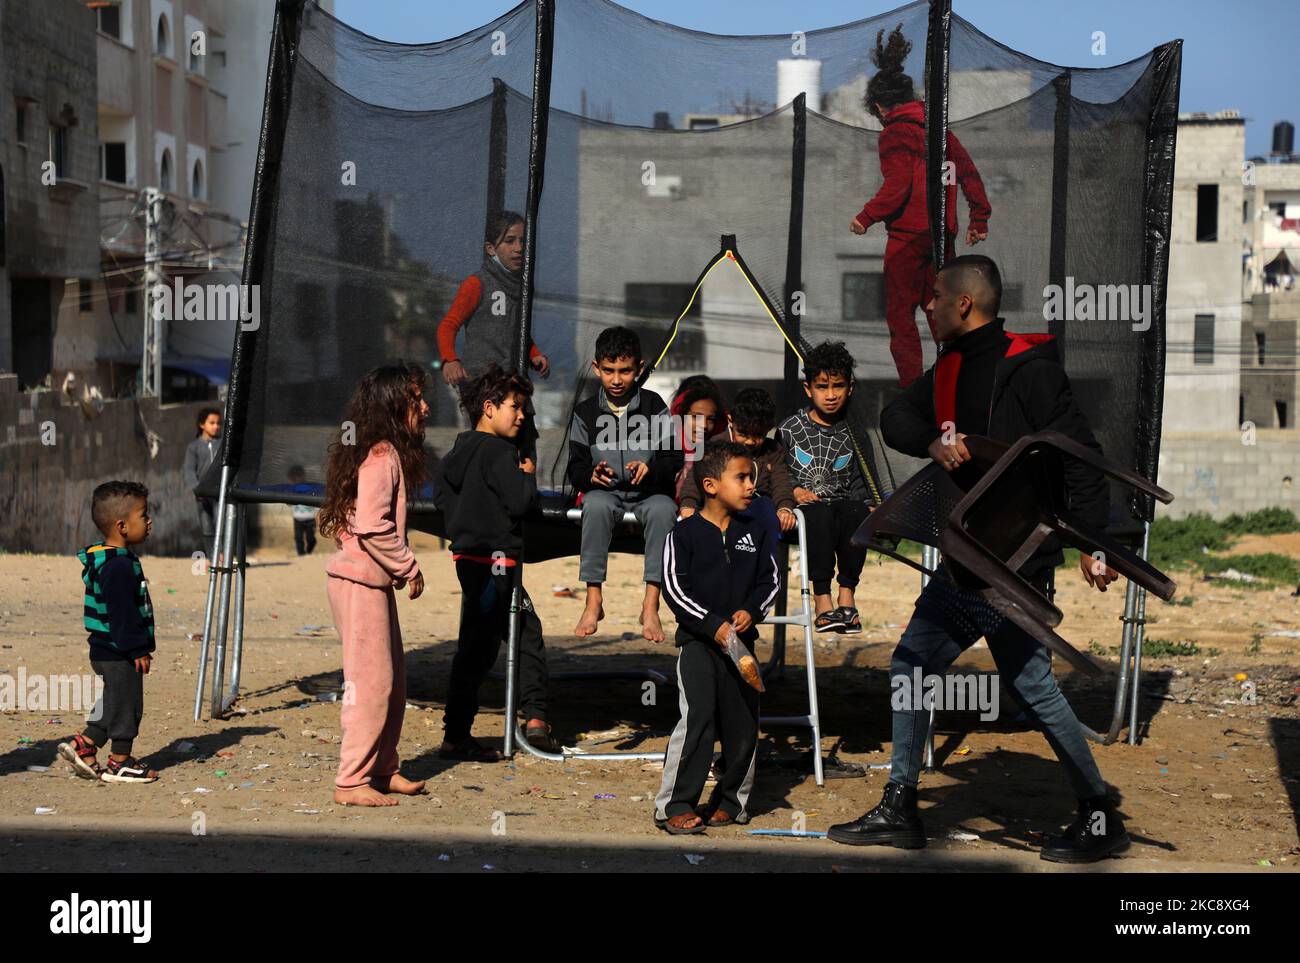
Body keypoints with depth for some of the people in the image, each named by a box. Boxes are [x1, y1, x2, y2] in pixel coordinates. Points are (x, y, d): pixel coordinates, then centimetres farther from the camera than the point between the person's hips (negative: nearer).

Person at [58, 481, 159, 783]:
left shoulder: (108, 559, 13)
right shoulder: (119, 565, -22)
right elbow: (122, 612, -24)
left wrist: (139, 647, 23)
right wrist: (137, 650, -21)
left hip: (106, 652, 10)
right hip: (120, 655, -10)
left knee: (114, 704, 18)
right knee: (125, 704, 1)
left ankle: (82, 746, 22)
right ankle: (119, 762, 9)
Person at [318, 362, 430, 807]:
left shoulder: (389, 453, 15)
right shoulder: (381, 455, -16)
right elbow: (372, 525, -24)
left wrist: (402, 567, 10)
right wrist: (408, 567, -14)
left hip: (373, 579, 10)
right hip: (360, 578, -10)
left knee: (393, 678, 15)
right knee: (371, 680, -7)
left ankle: (383, 769, 24)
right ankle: (352, 782, -2)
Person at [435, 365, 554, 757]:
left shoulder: (459, 450, 13)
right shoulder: (500, 453, -15)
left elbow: (444, 496, 20)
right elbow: (520, 502, -20)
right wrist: (528, 475, -4)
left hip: (470, 557, 10)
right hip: (494, 561, -10)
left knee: (527, 633, 14)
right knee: (478, 649, -4)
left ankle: (534, 717, 14)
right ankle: (456, 736, 0)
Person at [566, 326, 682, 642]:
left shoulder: (654, 406, 3)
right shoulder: (585, 413, 4)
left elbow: (675, 459, -1)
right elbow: (575, 467, 2)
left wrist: (650, 469, -22)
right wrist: (591, 475, -22)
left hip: (649, 491, 0)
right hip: (606, 492, 0)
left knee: (663, 508, -35)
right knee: (596, 504, -36)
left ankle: (651, 605, -33)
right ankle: (594, 600, -29)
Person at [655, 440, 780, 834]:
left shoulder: (754, 531, 8)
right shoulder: (684, 533, -6)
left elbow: (770, 579, 12)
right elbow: (674, 588, -9)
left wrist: (751, 610, -7)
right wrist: (713, 625, -16)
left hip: (741, 639, 5)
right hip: (697, 639, -5)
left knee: (743, 724, 6)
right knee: (697, 720, -14)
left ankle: (730, 801, 21)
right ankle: (674, 805, -8)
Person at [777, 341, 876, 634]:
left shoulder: (855, 434, 11)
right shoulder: (789, 429, 6)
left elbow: (858, 481, 16)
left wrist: (867, 505, -3)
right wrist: (793, 491, -10)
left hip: (842, 503, 2)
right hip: (802, 511, -2)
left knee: (857, 511, -34)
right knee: (820, 514, -37)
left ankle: (847, 594, -26)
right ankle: (822, 599, -37)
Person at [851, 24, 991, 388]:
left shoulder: (894, 133, -8)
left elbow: (898, 185, -18)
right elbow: (969, 173, 13)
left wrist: (866, 217, -10)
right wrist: (980, 220, 18)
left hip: (908, 235, -7)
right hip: (942, 232, 7)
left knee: (900, 314, 1)